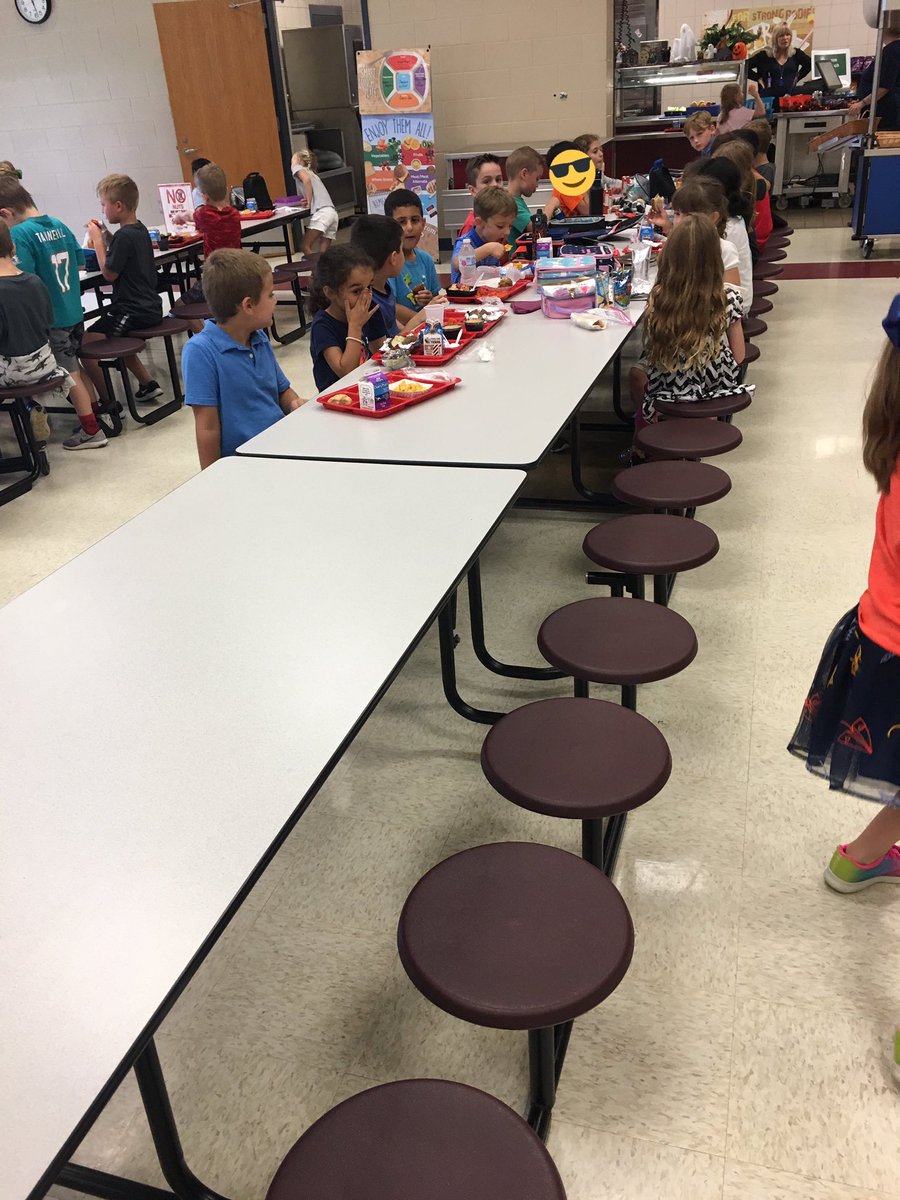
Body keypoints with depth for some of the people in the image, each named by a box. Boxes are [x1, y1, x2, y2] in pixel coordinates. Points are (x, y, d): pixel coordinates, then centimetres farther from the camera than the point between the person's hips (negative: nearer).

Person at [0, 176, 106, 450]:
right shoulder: (60, 225, 4)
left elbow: (23, 278, -24)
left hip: (51, 318, -7)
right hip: (74, 312, 7)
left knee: (70, 374, 4)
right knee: (74, 368, 20)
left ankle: (91, 430, 11)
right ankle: (92, 415, 29)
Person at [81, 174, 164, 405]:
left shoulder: (124, 236, -18)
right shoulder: (140, 229, 10)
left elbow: (109, 273, -15)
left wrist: (97, 240, -8)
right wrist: (103, 238, 11)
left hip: (132, 312, -10)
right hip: (149, 307, 10)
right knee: (114, 339, 31)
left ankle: (108, 403, -7)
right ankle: (148, 384, 27)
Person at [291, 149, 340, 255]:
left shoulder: (297, 167, 10)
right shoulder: (311, 172, 33)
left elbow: (306, 179, -12)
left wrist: (309, 203, -9)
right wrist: (307, 201, 9)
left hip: (320, 212, -8)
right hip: (332, 213, 8)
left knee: (305, 247, -8)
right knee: (322, 252, 3)